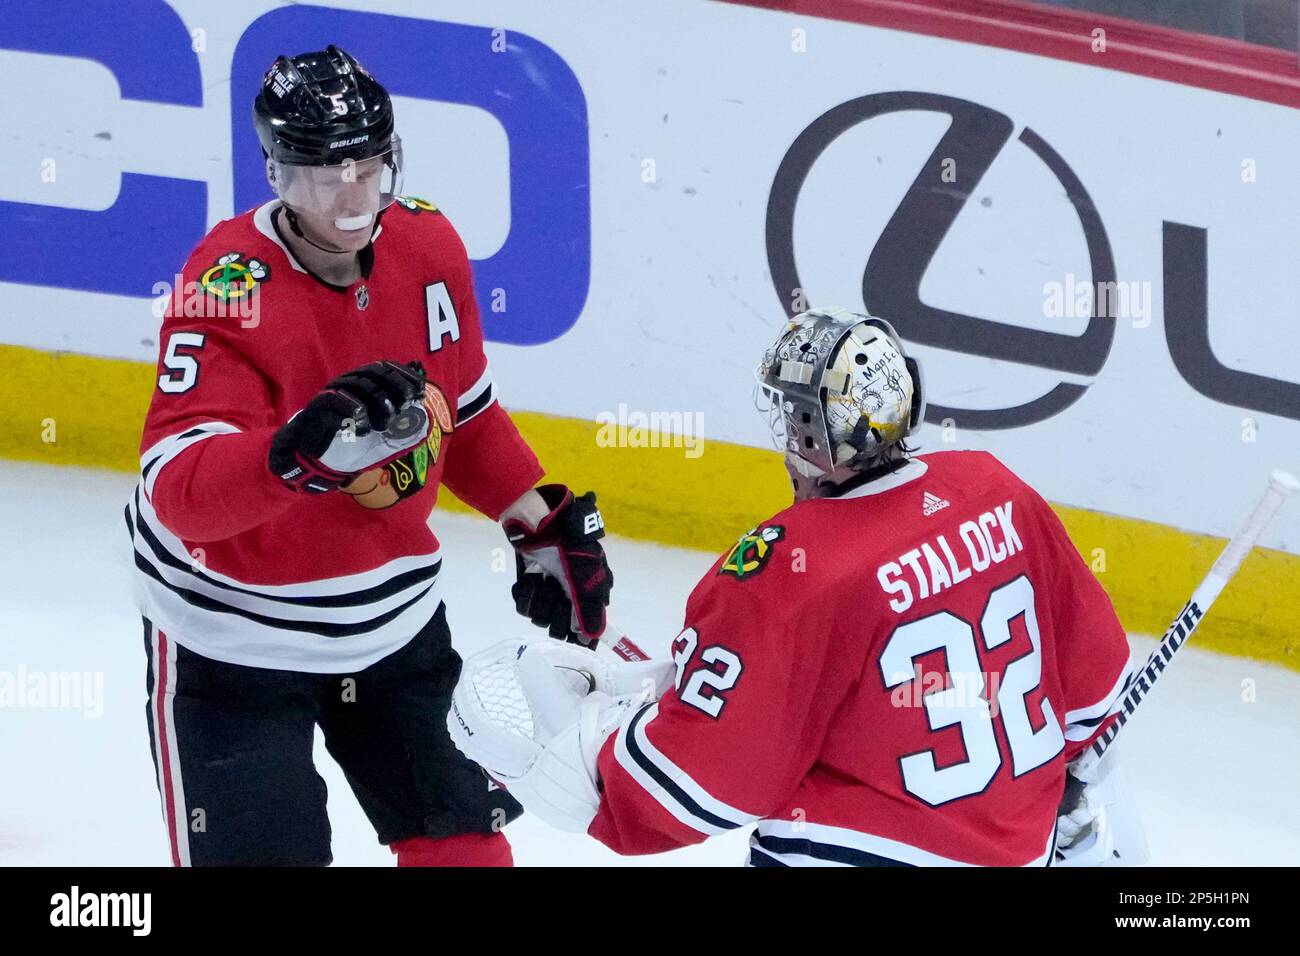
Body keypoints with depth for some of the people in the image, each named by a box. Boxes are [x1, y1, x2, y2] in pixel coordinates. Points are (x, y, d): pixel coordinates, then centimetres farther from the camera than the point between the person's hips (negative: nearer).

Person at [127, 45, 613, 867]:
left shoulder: (429, 246, -7)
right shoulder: (229, 290, -27)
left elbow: (465, 413, 12)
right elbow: (176, 493, -39)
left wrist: (545, 525, 7)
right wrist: (298, 451, -55)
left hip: (394, 610, 6)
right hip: (235, 635, -6)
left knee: (464, 831, 14)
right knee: (258, 849, -6)